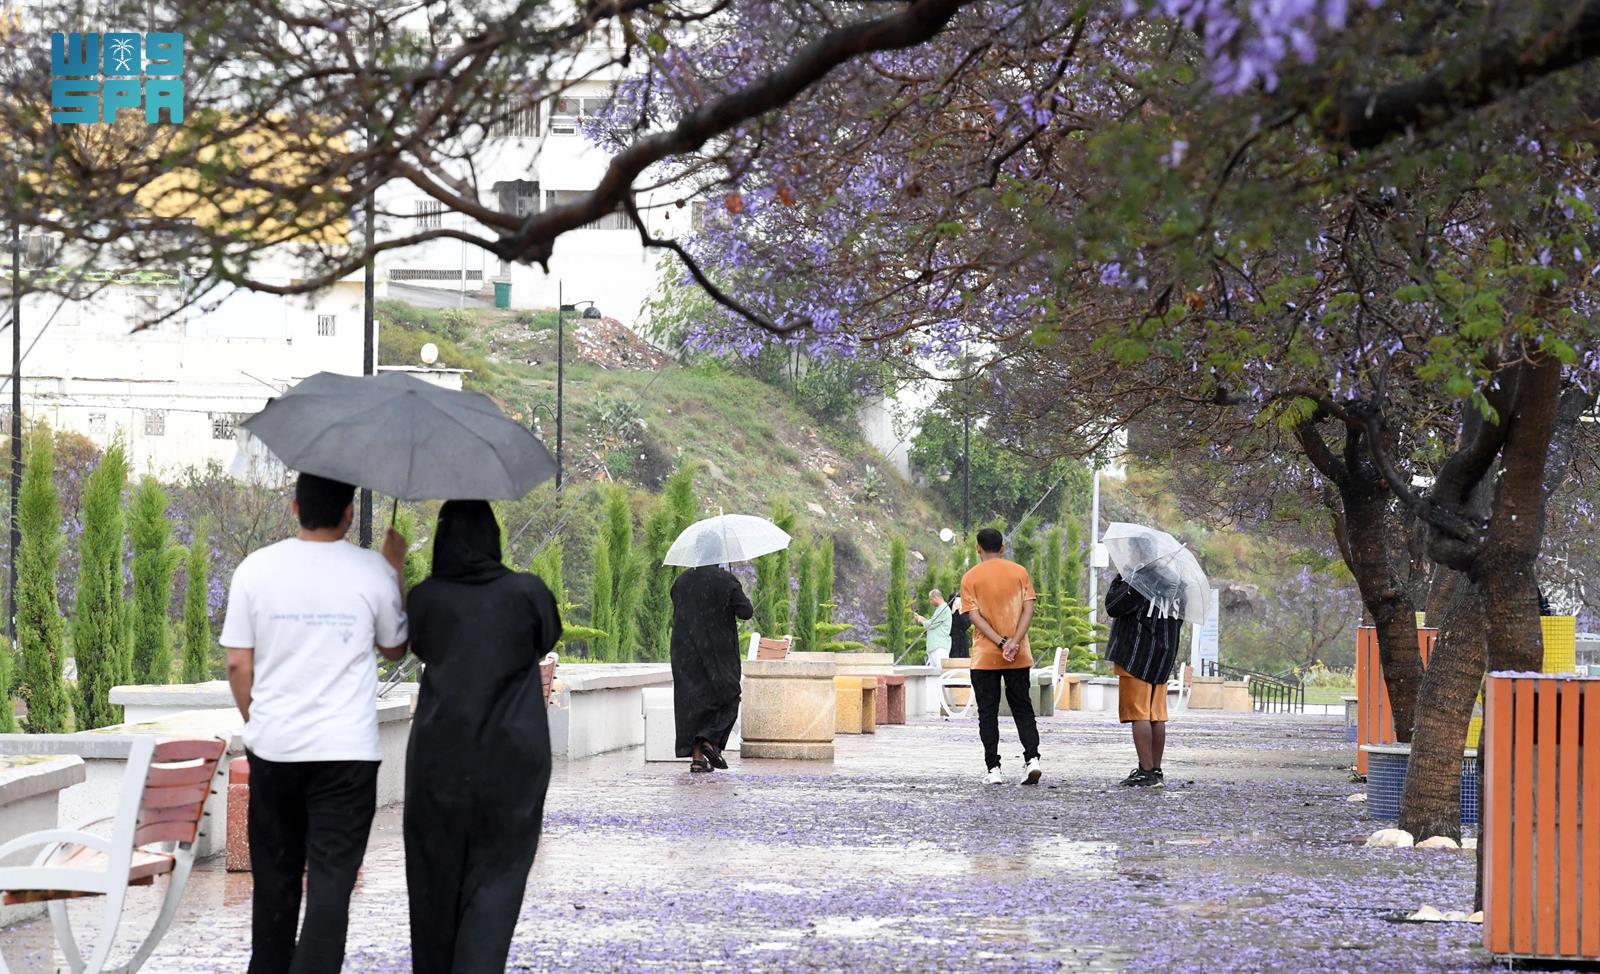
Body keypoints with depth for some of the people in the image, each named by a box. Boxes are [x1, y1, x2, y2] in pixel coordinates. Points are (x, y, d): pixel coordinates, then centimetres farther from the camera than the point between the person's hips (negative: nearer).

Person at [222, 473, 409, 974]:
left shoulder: (256, 568, -2)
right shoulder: (372, 571, -6)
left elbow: (238, 664, 0)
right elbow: (395, 647, 11)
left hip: (272, 747, 3)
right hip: (347, 751, -2)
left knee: (275, 876, 16)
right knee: (331, 880, -3)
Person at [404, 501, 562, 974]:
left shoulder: (425, 598, -5)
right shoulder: (528, 593, -6)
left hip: (438, 759, 1)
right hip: (511, 758, -1)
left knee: (435, 874, 13)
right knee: (496, 875, 3)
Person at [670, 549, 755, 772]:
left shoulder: (682, 581, 2)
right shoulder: (726, 580, -10)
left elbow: (677, 612, 11)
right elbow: (746, 612, -10)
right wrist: (743, 600, 11)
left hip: (686, 652, 3)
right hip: (718, 651, -3)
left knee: (692, 698, 5)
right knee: (726, 695, 11)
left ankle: (696, 756, 1)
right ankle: (710, 740, -9)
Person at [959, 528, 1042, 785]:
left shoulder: (971, 577, -1)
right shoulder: (1019, 572, 4)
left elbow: (974, 616, -10)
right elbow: (1028, 609, -5)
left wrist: (1001, 642, -14)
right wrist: (1014, 642, -12)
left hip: (984, 658, -2)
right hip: (1019, 657, 2)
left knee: (988, 713, 3)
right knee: (1022, 709, 9)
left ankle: (993, 769, 0)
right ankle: (1032, 758, -8)